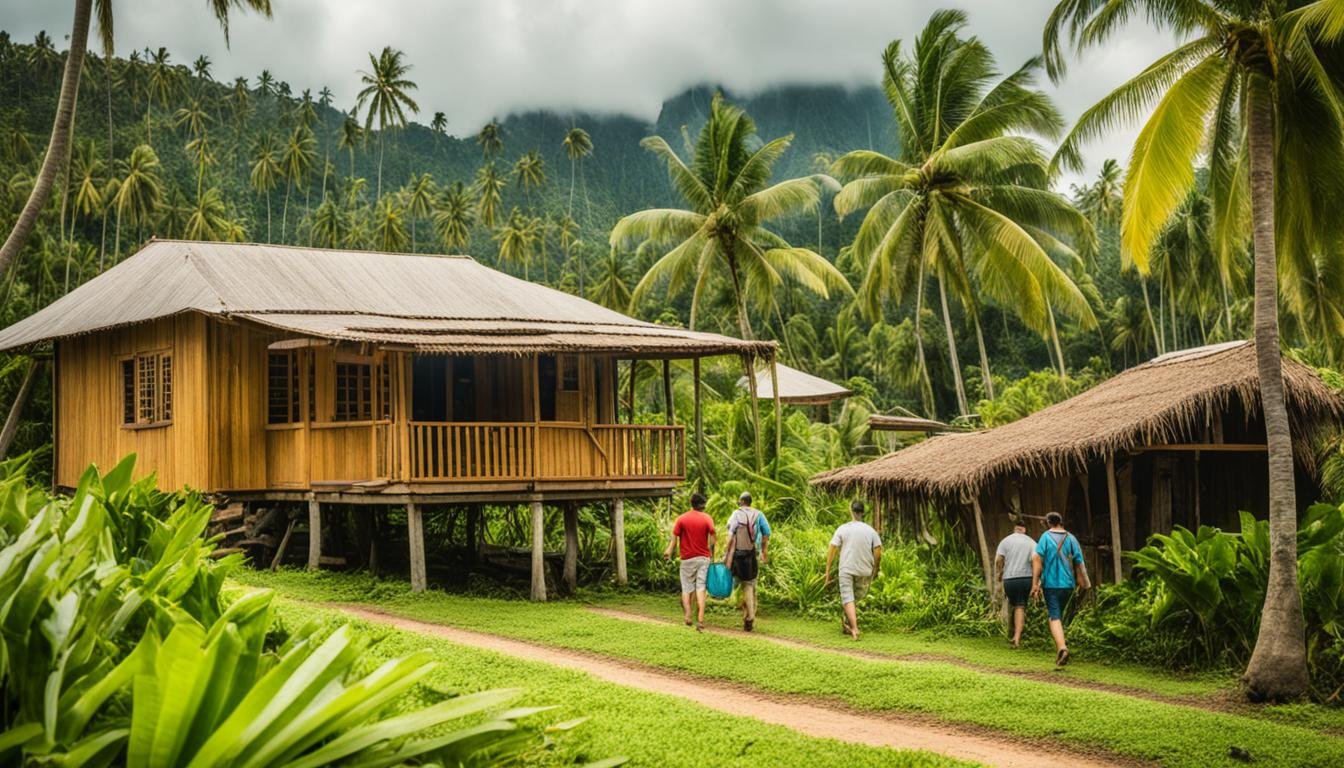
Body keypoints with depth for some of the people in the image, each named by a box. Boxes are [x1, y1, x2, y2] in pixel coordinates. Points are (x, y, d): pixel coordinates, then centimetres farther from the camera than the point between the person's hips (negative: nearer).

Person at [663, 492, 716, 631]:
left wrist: (669, 551, 0)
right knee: (700, 588, 2)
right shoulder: (707, 519, -2)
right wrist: (712, 554, -1)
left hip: (687, 558, 0)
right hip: (703, 557, 0)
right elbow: (712, 539, -8)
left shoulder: (681, 519, -2)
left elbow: (674, 537, -6)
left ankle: (688, 615, -11)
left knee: (687, 589, 9)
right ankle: (700, 620, -9)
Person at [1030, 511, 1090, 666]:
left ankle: (1062, 647, -25)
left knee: (1054, 617, -5)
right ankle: (1060, 645, 23)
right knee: (1059, 614, 21)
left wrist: (1035, 584, -10)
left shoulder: (1045, 537, -4)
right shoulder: (1071, 539, 2)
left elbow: (1037, 560, -11)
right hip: (1068, 583, 3)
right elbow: (1079, 564, 0)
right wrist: (1085, 585, 8)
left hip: (1051, 583, -3)